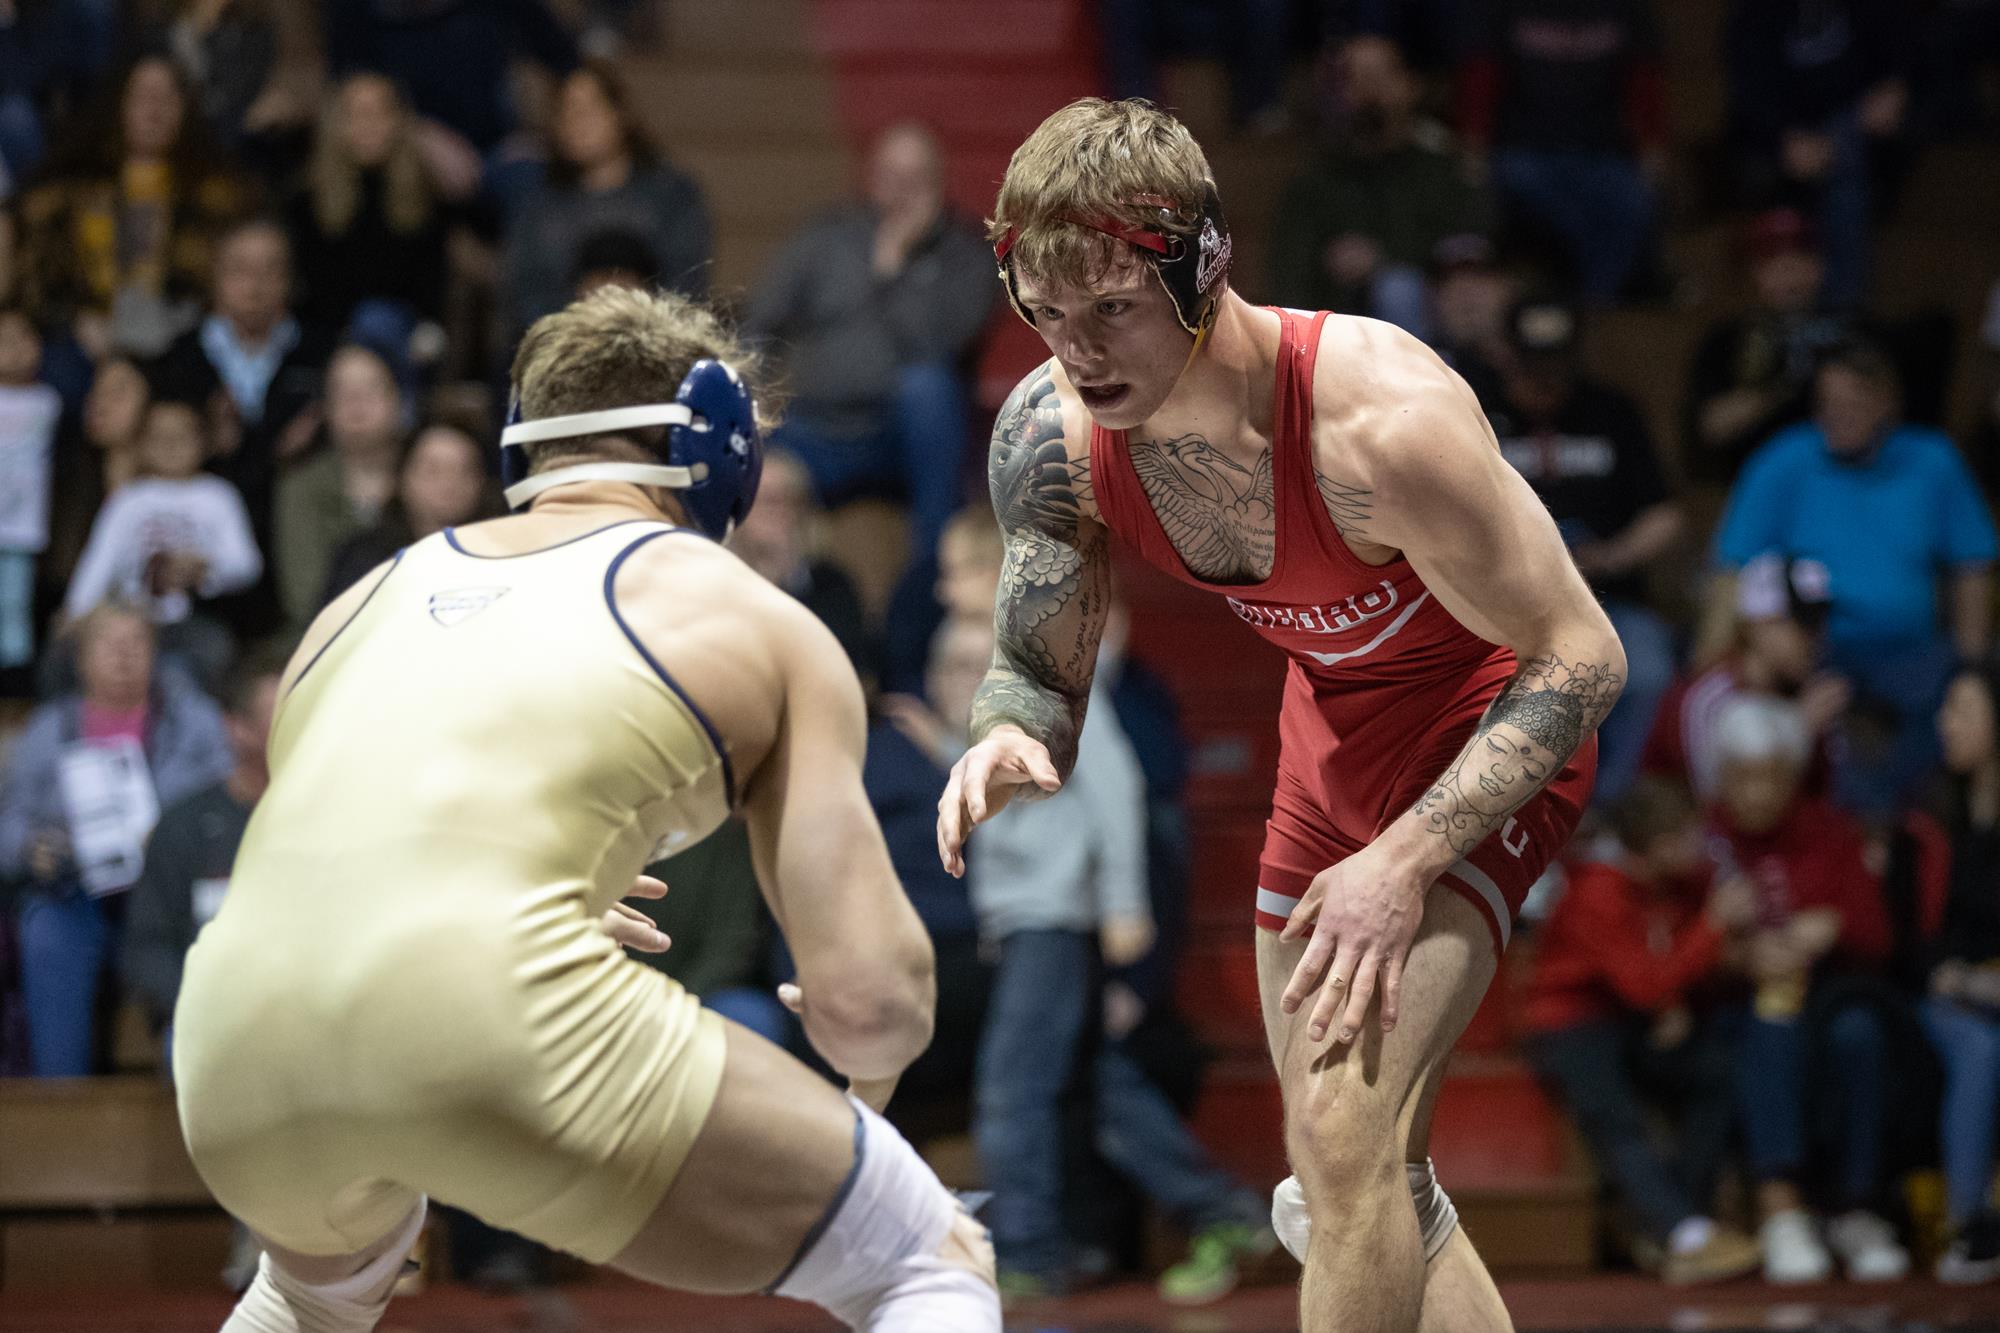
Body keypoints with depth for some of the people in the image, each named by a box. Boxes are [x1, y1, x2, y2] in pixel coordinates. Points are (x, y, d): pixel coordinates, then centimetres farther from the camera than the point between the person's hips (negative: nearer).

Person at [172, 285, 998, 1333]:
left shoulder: (364, 598, 29)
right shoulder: (759, 626, 16)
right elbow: (868, 1000, 7)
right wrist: (877, 1061, 31)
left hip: (229, 1050, 6)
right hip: (497, 1019, -6)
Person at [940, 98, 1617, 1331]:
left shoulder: (1380, 419, -36)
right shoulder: (1050, 438, -19)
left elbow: (1582, 660, -27)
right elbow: (1040, 671, -4)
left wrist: (1403, 863, -33)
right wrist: (1006, 742, -29)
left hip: (1493, 735, -7)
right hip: (1332, 729, 7)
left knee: (1350, 1125, -25)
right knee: (1362, 1185, 15)